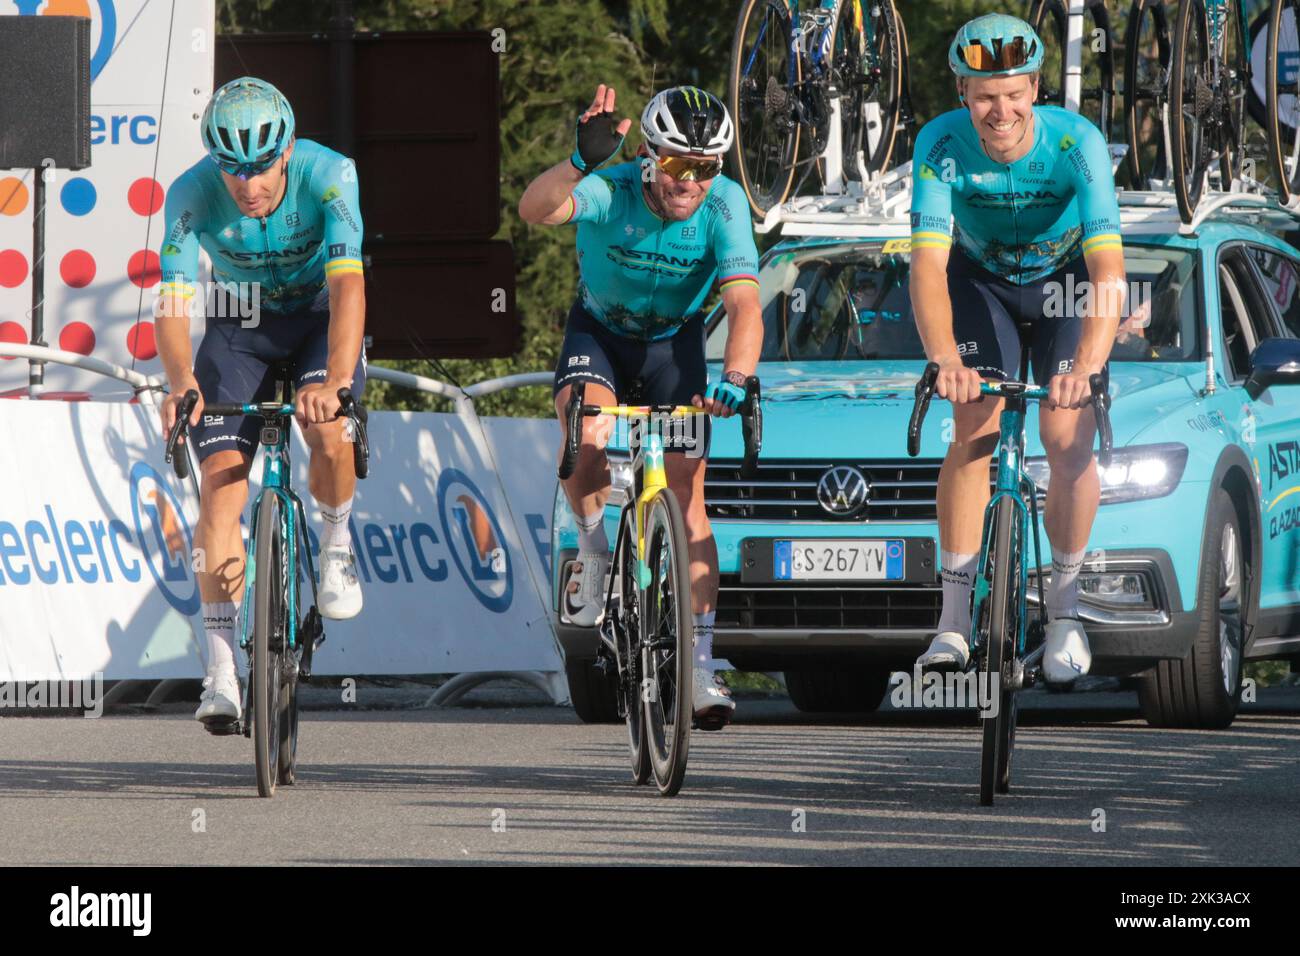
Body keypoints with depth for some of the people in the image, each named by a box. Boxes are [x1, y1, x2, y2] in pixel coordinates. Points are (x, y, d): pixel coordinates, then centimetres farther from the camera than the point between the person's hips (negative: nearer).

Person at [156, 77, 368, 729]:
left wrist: (336, 382, -56)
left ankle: (336, 543, 1)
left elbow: (348, 285, -41)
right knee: (222, 482, -15)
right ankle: (221, 669, -14)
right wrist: (180, 381, -53)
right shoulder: (193, 193, -25)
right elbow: (173, 300, -33)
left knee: (327, 432, -31)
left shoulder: (327, 175, -30)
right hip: (241, 326, 1)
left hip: (320, 318, -1)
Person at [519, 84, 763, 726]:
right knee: (587, 438, -32)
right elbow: (534, 209, -50)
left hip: (673, 341, 1)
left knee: (687, 497, -7)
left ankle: (700, 661, -1)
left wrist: (735, 378, -55)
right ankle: (594, 552, -2)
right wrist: (582, 162, -69)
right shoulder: (612, 190, -30)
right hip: (600, 331, -1)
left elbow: (744, 305, -37)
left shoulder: (724, 205, -27)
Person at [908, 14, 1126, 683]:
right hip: (981, 278, 1)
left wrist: (1085, 367, -56)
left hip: (1068, 278, -1)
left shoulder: (1077, 144, -34)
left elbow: (1108, 269, -41)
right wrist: (944, 359, -53)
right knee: (975, 431, -15)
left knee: (1067, 439, -15)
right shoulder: (941, 145, -29)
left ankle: (1065, 609, 3)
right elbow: (928, 263, -36)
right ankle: (954, 619, -10)